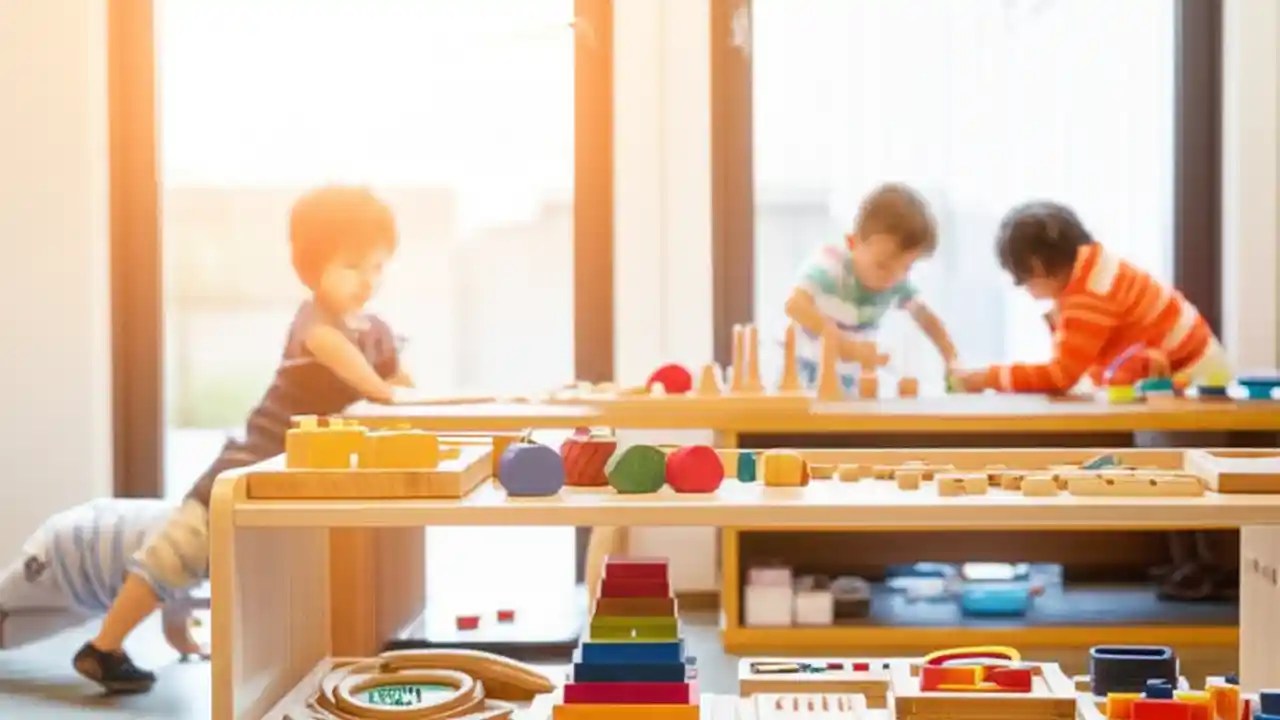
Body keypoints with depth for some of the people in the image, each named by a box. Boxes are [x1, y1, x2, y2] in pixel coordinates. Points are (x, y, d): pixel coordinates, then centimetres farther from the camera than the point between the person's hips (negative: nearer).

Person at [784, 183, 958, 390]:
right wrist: (849, 347, -44)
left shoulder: (897, 281, -5)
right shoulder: (831, 264, -23)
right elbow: (795, 305, -39)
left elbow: (926, 318, 11)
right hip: (805, 376, -6)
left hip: (846, 381, 6)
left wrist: (952, 361, -3)